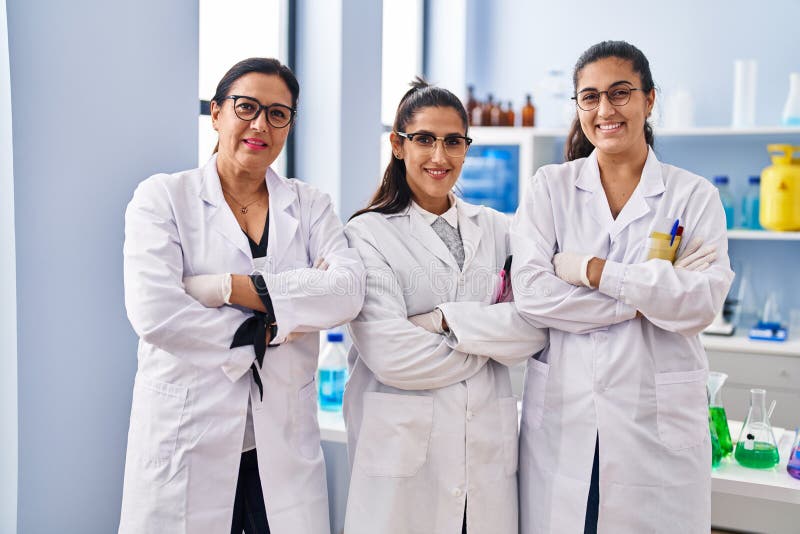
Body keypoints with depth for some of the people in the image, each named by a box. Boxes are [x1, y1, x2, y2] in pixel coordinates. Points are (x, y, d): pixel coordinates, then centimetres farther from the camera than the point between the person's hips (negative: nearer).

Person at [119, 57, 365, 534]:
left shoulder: (310, 204, 7)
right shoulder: (163, 197, 0)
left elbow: (349, 289, -11)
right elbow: (155, 312, -15)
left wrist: (227, 287, -18)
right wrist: (271, 331, -10)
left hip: (284, 442, 3)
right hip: (187, 440, -2)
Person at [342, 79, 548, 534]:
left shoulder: (498, 230, 9)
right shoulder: (369, 234, -4)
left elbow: (539, 328, -4)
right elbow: (392, 355, -15)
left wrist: (449, 320, -14)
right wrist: (492, 341, -4)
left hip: (489, 451, 3)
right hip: (404, 453, -3)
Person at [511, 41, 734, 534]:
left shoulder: (694, 195, 3)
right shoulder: (550, 187, 5)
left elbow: (703, 303, -10)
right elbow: (531, 290, -9)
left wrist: (592, 270, -14)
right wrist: (645, 297, -12)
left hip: (657, 423, 0)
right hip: (562, 417, 1)